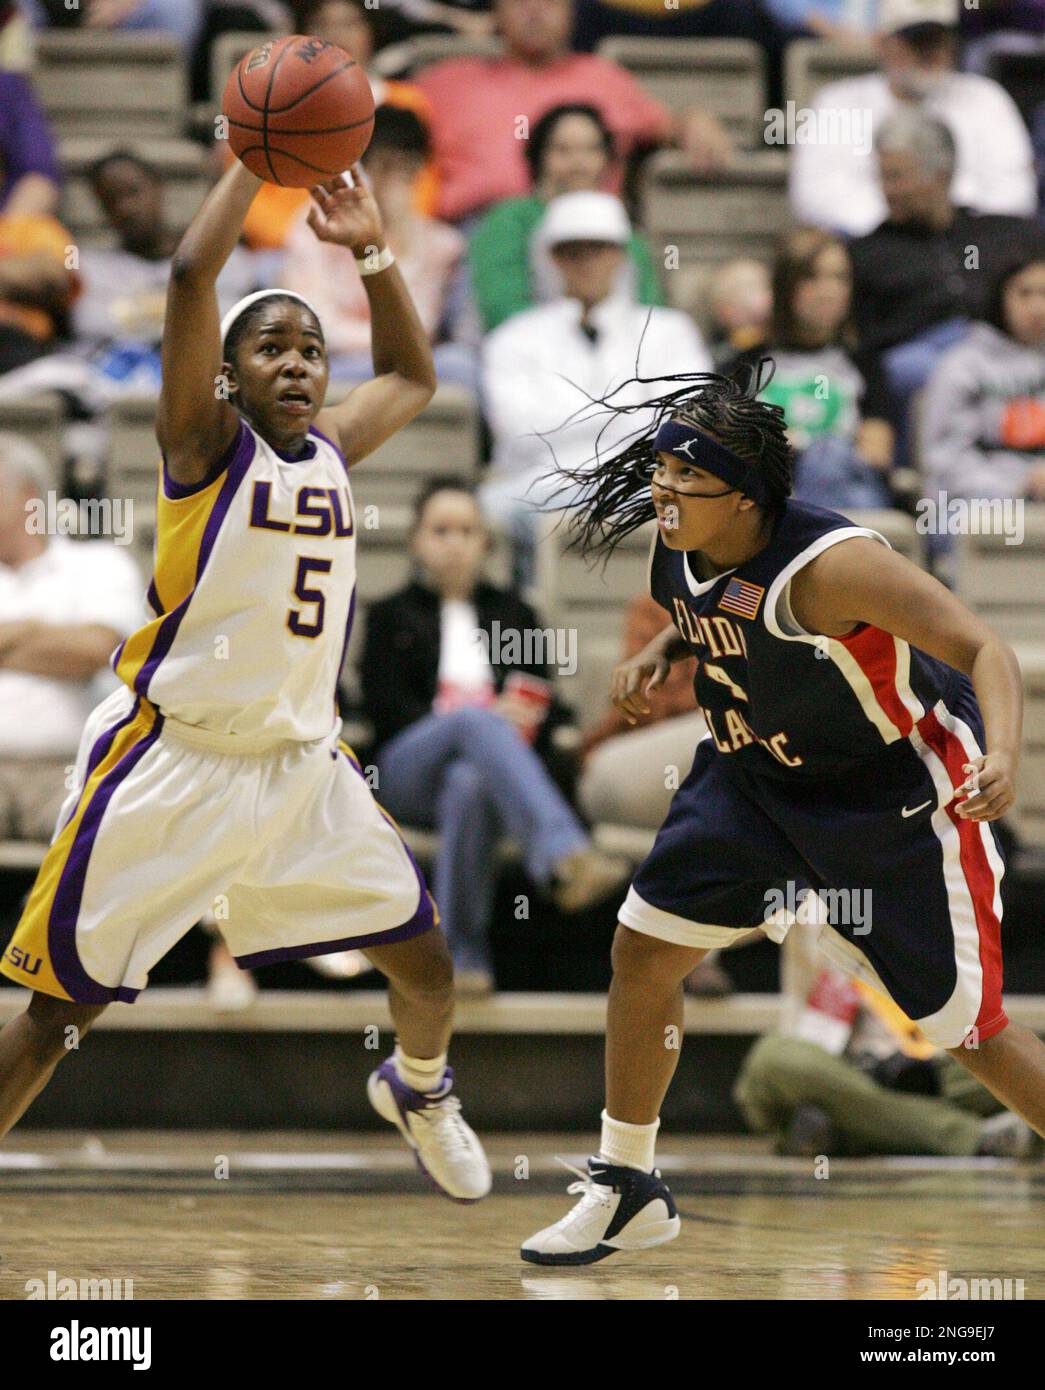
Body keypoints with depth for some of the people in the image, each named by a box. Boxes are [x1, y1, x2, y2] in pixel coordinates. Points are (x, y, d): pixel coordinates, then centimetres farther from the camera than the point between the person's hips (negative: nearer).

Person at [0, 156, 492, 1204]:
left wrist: (371, 253, 17)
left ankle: (418, 1088, 42)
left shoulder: (329, 453, 10)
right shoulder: (208, 445, -6)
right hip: (173, 759, -6)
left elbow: (412, 377, 29)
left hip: (302, 764, 6)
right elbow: (192, 273, -20)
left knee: (423, 962, 11)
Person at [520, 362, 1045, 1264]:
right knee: (644, 949, 4)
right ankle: (627, 1189, 22)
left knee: (968, 1028, -3)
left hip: (898, 793, -7)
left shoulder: (828, 564, -32)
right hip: (759, 774, 7)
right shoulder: (679, 546, -10)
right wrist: (661, 653, -4)